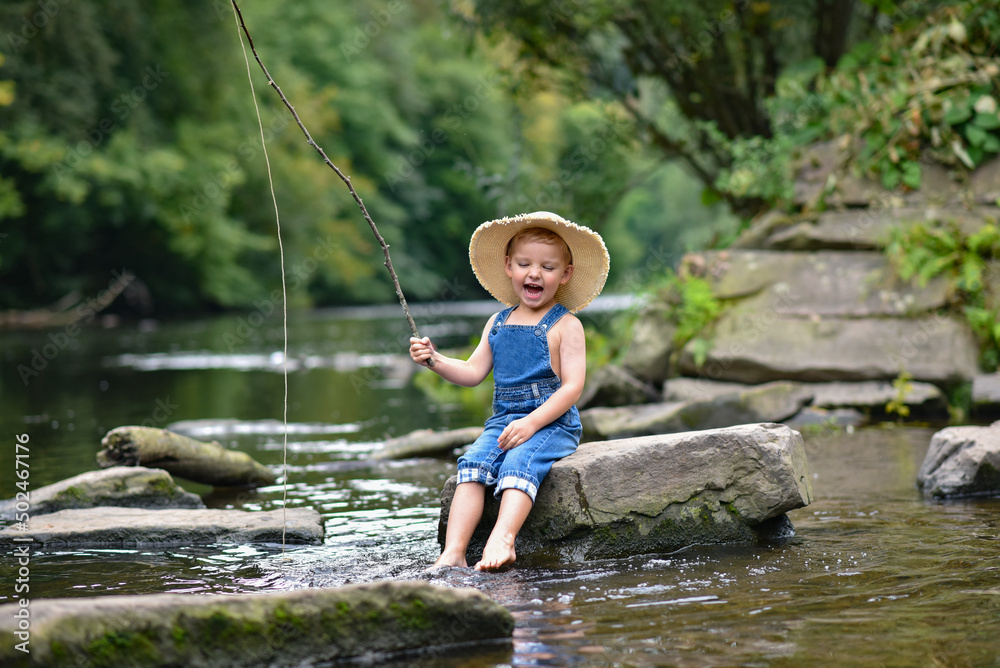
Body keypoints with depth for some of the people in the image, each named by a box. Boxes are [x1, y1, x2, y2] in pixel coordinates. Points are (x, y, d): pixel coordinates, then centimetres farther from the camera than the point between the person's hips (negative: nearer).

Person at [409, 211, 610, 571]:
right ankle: (453, 551, -31)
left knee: (519, 462, -32)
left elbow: (572, 386, -9)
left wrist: (531, 423, -19)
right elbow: (473, 372, 16)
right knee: (472, 464, -21)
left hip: (552, 423, -5)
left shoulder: (565, 325, -1)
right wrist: (435, 360, -1)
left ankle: (502, 539, -51)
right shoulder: (498, 323, 17)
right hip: (503, 420, 5)